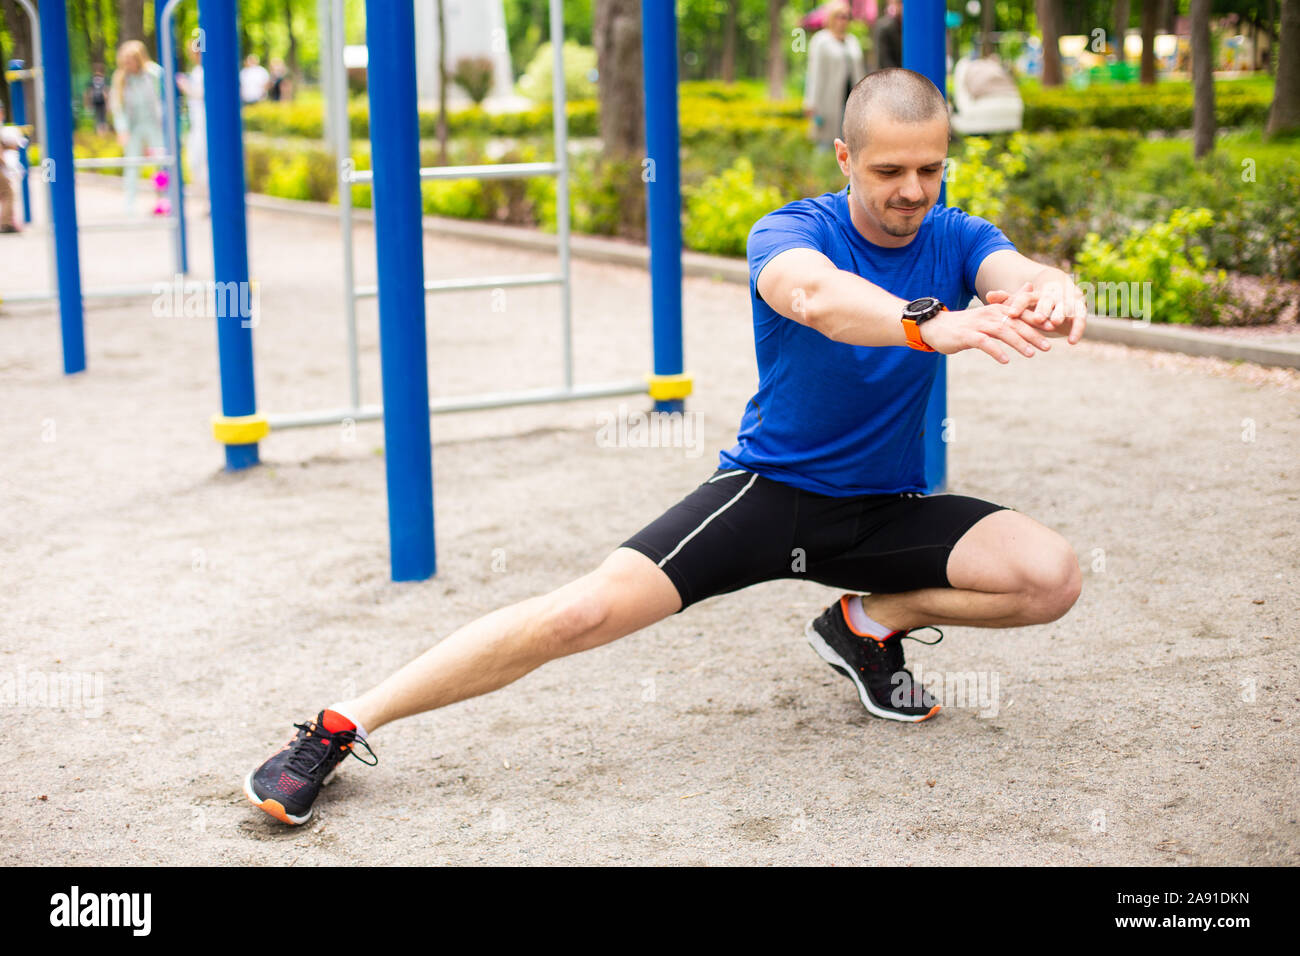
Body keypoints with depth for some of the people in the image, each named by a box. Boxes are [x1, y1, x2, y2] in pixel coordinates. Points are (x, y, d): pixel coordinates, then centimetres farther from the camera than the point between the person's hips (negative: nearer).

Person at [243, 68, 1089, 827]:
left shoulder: (956, 241, -5)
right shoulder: (791, 232, -16)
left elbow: (1018, 274, -28)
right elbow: (814, 294, -41)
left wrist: (1049, 294, -54)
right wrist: (928, 324, -62)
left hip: (890, 509, 4)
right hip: (769, 488, -4)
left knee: (1051, 577, -19)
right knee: (588, 611, -23)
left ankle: (870, 620, 6)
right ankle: (342, 728, -14)